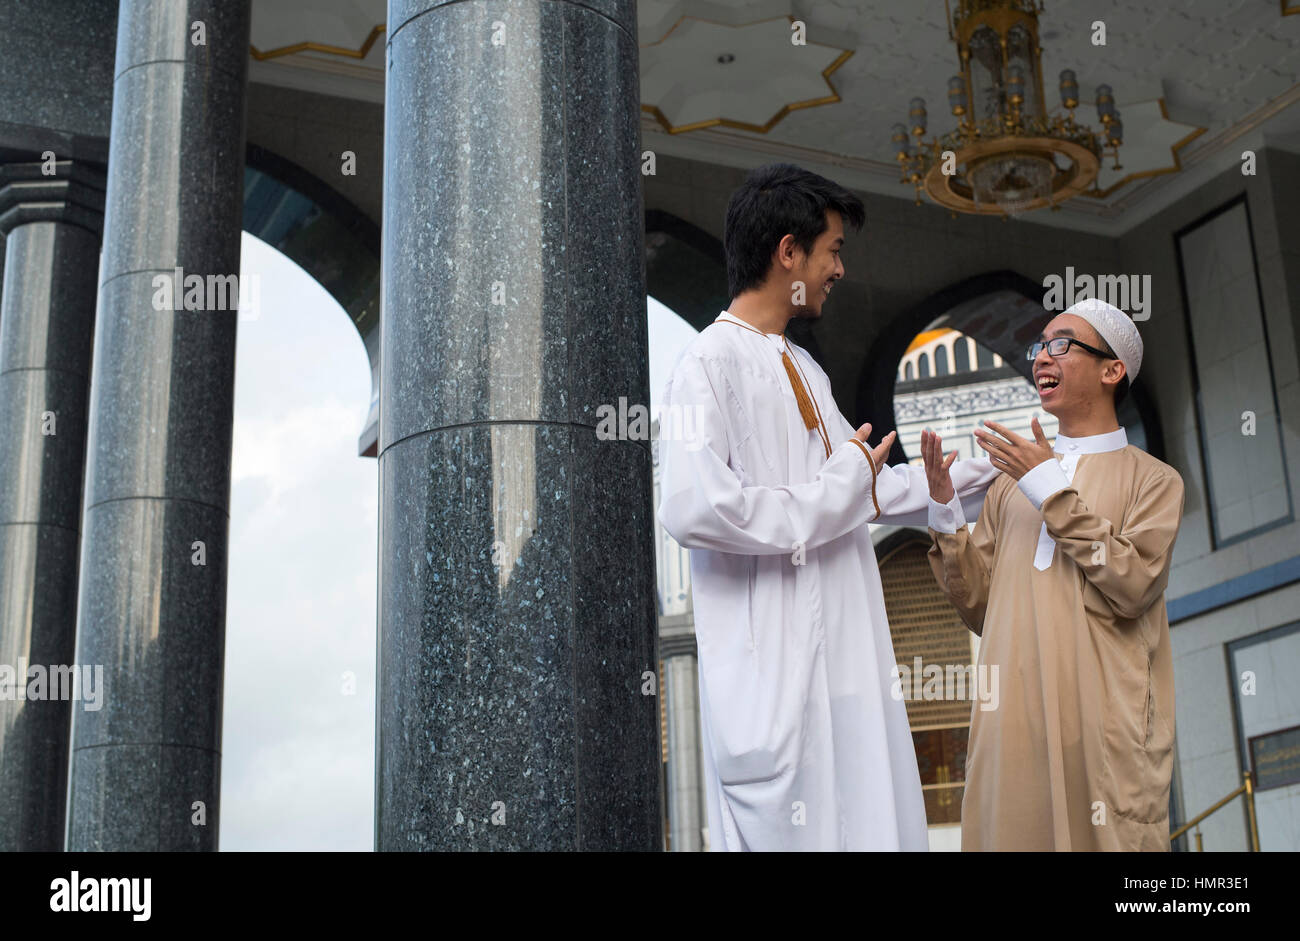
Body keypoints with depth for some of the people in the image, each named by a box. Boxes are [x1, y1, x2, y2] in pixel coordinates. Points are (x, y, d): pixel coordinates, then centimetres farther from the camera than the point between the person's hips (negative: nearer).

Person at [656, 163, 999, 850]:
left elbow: (873, 488, 32)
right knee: (787, 831, -8)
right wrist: (835, 493, -13)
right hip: (772, 673, -9)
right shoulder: (712, 362, -8)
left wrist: (985, 476, 33)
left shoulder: (804, 370, 22)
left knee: (875, 825, 6)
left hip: (848, 660, 9)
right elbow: (691, 509, -22)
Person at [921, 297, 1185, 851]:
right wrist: (944, 514, 1)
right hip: (1012, 731, 4)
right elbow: (979, 608, 12)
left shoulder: (1152, 479, 4)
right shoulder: (1013, 481, 17)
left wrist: (1054, 491, -12)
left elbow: (1133, 584, -13)